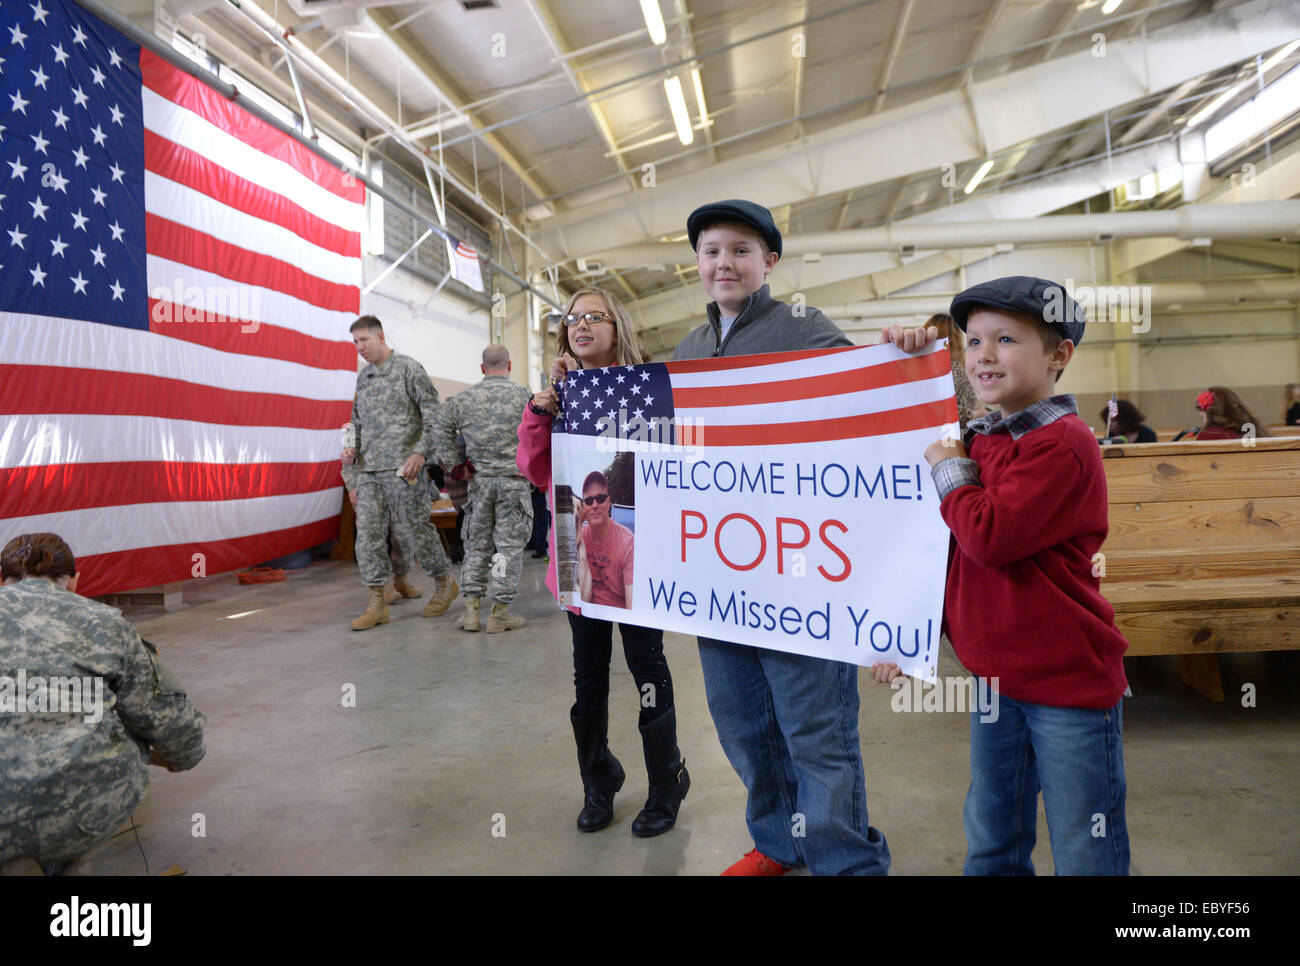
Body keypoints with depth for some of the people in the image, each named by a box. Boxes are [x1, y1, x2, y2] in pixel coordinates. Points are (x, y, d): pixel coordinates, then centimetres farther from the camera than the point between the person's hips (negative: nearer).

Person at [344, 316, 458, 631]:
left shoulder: (408, 368, -2)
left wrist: (420, 453, -17)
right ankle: (376, 602, 6)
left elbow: (433, 416, -7)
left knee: (416, 529, 0)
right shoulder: (362, 377, 18)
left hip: (402, 467, -6)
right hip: (368, 470, 6)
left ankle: (444, 583, 21)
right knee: (368, 533, 1)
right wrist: (353, 450, 9)